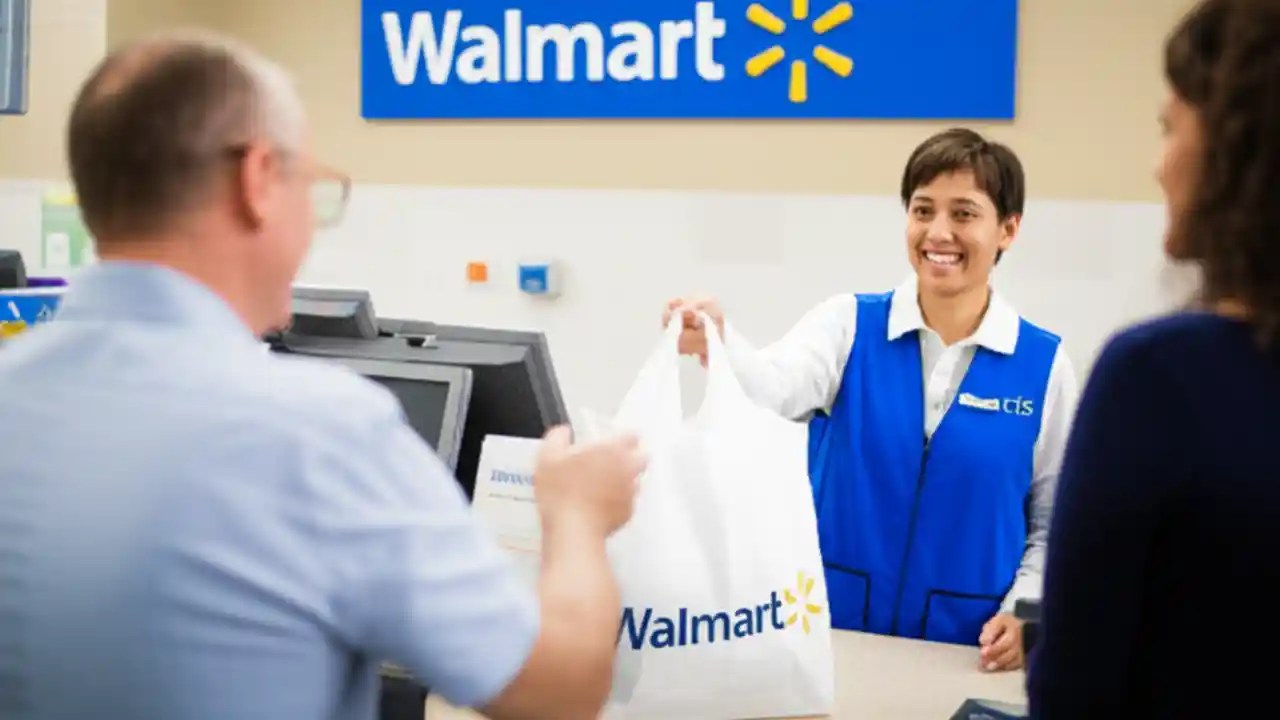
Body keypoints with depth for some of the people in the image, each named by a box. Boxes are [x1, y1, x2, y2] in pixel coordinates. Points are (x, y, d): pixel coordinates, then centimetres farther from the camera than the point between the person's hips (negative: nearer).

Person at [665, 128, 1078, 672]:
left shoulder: (1044, 365, -3)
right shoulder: (849, 324, -3)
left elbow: (1055, 522, 4)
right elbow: (777, 388, -25)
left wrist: (1022, 614, -11)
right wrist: (716, 344, -44)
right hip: (832, 632, 0)